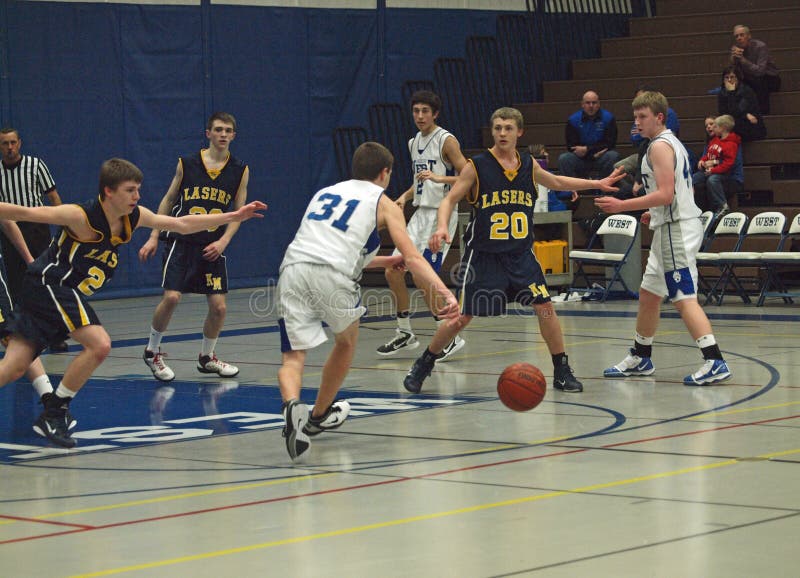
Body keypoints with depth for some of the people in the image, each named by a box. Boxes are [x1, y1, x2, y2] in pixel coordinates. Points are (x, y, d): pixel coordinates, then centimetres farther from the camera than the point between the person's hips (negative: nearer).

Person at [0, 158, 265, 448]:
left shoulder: (134, 217, 4)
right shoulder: (82, 217, -19)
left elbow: (182, 224, 15)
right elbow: (25, 213, -18)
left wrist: (233, 217, 14)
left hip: (64, 292, 8)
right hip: (49, 284, -8)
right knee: (99, 345, -17)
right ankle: (53, 414, -7)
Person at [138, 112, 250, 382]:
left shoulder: (240, 170, 3)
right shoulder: (187, 163, 0)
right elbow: (168, 200, 8)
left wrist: (223, 241, -9)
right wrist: (154, 237, 4)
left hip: (212, 247, 2)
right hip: (181, 241, -2)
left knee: (218, 306, 0)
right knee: (172, 297, -16)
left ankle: (206, 357, 24)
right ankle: (152, 352, 5)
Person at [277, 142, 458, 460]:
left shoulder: (326, 192, 34)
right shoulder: (384, 203, 18)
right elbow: (413, 258, 4)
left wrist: (384, 261, 56)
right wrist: (445, 293, -5)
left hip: (292, 266, 3)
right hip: (331, 275, -3)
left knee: (293, 356, 2)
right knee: (346, 342, 25)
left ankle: (292, 405, -30)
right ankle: (319, 416, 38)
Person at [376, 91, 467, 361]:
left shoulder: (447, 141, -10)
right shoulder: (414, 143, 14)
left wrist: (440, 178, -28)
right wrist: (405, 197, 9)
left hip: (441, 214, -8)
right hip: (420, 213, 8)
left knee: (423, 278, -12)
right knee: (393, 271, 5)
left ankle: (451, 337, 0)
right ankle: (404, 334, 18)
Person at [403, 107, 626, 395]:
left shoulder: (529, 165, 5)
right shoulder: (476, 166, -8)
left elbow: (556, 182, 24)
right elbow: (450, 200, -8)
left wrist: (598, 184, 26)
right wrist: (442, 227, -27)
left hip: (521, 255, 4)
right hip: (483, 255, -4)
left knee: (545, 307, -5)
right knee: (462, 317, -2)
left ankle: (562, 372, 8)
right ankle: (423, 366, 16)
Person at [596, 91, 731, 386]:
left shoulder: (660, 146, -13)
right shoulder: (672, 143, 18)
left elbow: (665, 194, -23)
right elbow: (678, 192, 23)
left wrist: (622, 206, -21)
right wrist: (655, 213, 23)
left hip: (676, 230, -11)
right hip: (672, 228, 11)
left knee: (684, 298, -15)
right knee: (648, 294, 19)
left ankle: (715, 362, -21)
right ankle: (640, 358, 31)